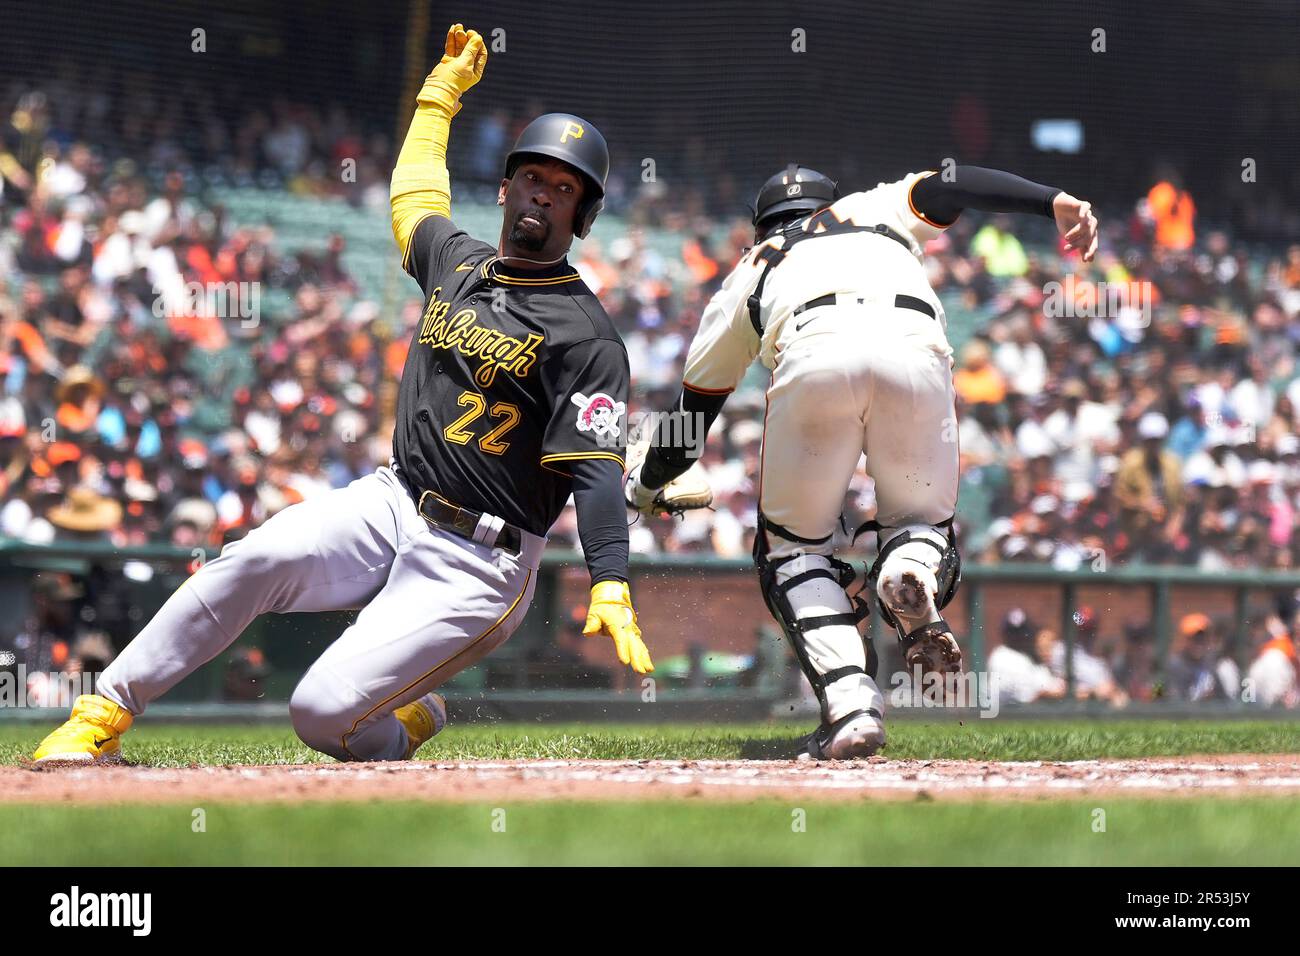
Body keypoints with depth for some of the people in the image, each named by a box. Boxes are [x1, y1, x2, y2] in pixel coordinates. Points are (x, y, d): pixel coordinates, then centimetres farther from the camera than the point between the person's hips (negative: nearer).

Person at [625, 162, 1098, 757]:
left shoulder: (750, 271, 38)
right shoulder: (876, 210, 41)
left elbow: (695, 401, 41)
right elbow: (951, 186, 21)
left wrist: (645, 484, 58)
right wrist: (1056, 203, 7)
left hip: (816, 355, -1)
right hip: (914, 347, 1)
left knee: (793, 548, 14)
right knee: (921, 522, 22)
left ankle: (851, 705, -10)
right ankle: (912, 573, -17)